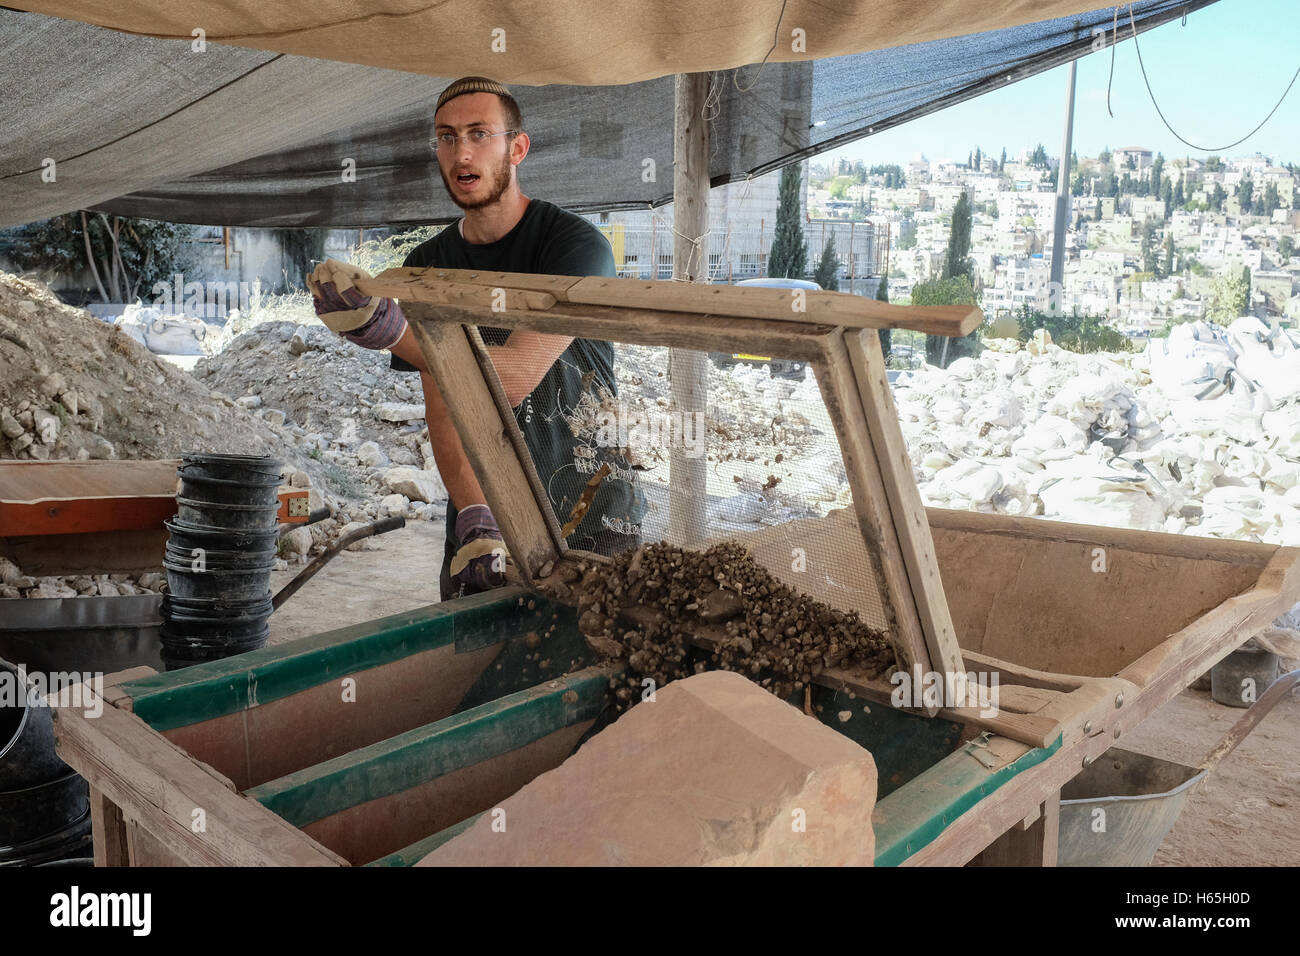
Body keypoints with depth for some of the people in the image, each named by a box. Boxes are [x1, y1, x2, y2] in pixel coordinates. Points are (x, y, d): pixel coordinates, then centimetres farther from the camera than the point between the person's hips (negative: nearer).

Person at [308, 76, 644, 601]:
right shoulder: (428, 265, 4)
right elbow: (442, 408, -4)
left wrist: (389, 329, -32)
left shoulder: (577, 244, -12)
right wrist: (476, 517, -19)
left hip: (593, 516, -3)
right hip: (484, 510, 4)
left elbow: (515, 378, -23)